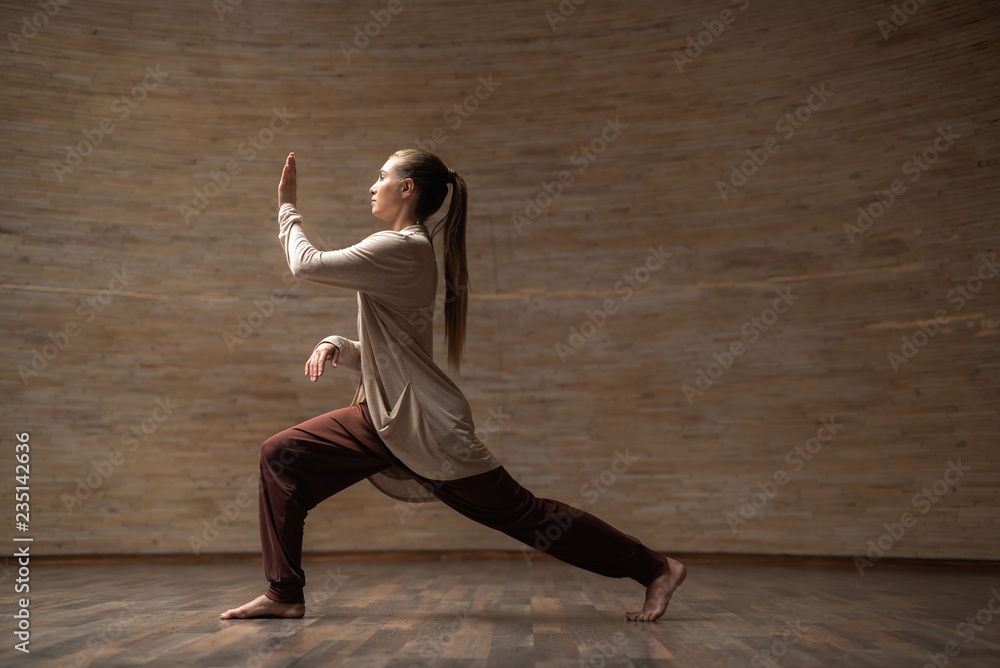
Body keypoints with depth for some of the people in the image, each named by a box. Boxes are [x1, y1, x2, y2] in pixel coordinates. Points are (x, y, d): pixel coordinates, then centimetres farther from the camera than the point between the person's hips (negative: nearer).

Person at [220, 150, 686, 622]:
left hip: (427, 426, -9)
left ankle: (656, 569, 14)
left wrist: (287, 208, 0)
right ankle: (284, 595, 8)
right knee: (280, 455, 1)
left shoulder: (399, 249, -16)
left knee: (522, 515, -1)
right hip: (385, 418, 9)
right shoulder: (411, 249, 16)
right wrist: (336, 347, 0)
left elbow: (308, 265, -15)